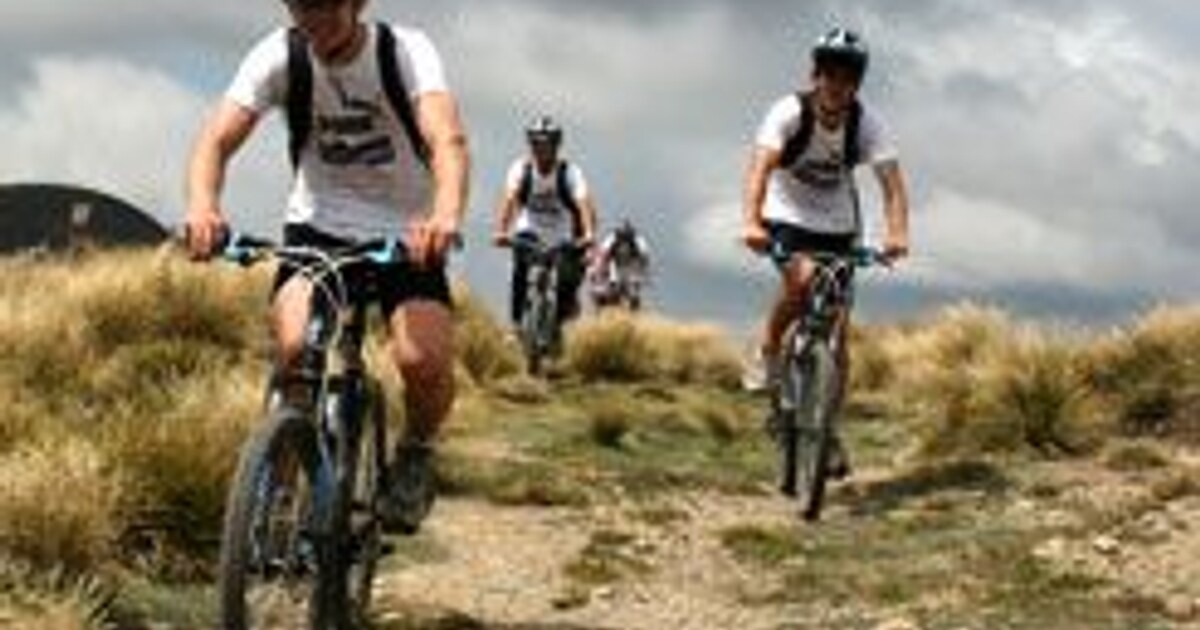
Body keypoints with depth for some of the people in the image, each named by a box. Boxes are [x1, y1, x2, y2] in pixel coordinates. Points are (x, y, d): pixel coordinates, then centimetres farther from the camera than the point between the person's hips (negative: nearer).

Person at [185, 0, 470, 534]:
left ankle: (415, 454, 11)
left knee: (425, 361, -23)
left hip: (406, 231, -1)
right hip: (318, 226, 1)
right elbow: (216, 140, -20)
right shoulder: (280, 56, -12)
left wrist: (446, 216, -54)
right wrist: (202, 207, -43)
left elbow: (447, 140, -33)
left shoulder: (405, 51, -18)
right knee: (293, 348, -26)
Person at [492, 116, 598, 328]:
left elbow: (584, 203, -34)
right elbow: (509, 199, -30)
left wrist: (589, 234, -52)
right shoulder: (521, 168, -16)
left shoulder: (570, 172, -20)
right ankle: (517, 321, -16)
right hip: (530, 232, 0)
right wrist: (501, 231, -47)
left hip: (562, 240, 0)